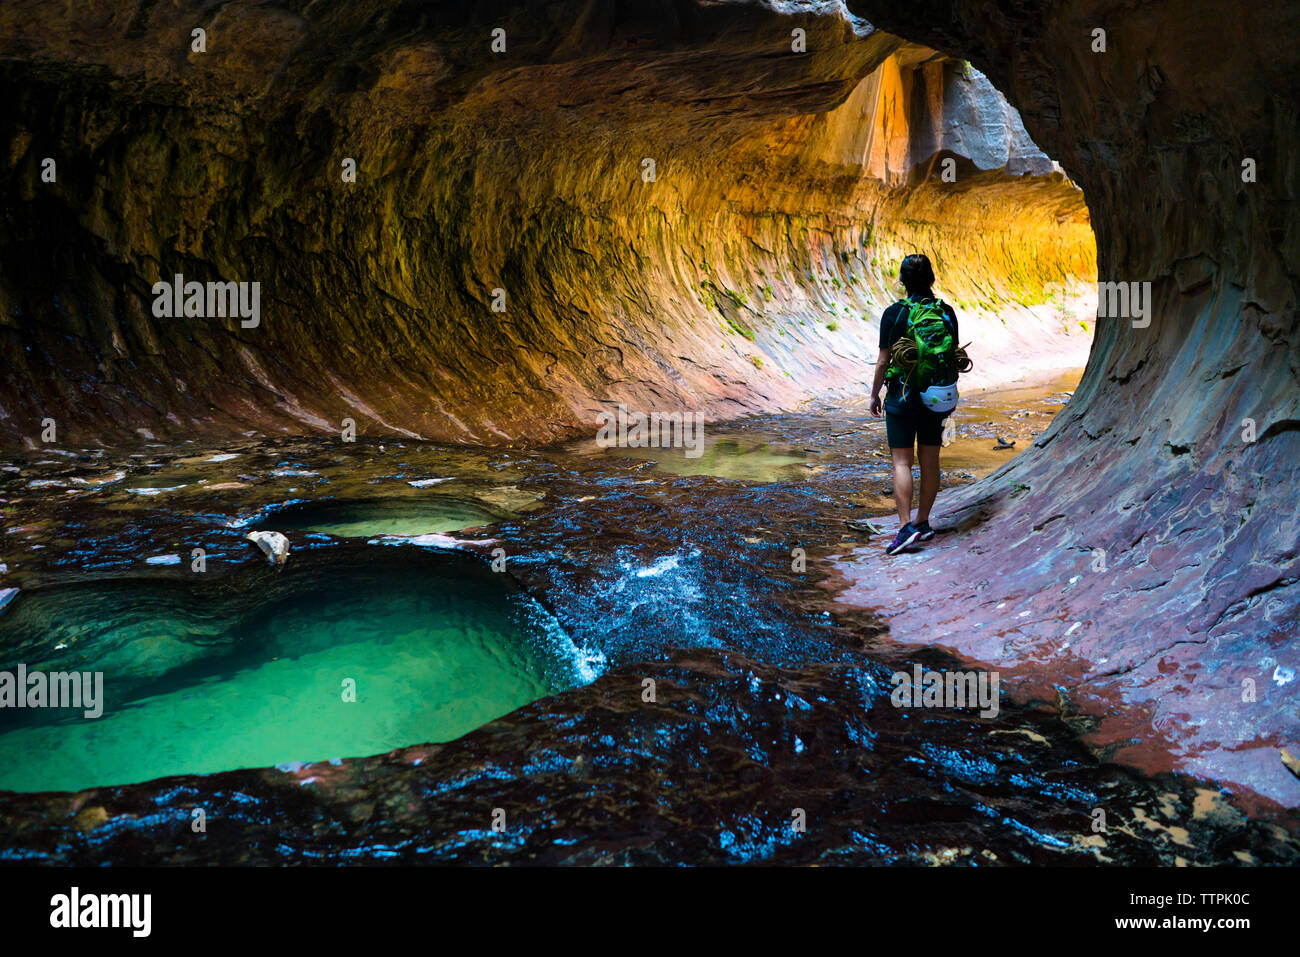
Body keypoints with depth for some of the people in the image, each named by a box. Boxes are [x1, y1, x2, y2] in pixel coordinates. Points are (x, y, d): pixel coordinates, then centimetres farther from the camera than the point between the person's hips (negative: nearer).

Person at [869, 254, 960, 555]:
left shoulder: (894, 313, -11)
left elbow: (883, 361, -9)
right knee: (930, 461, 11)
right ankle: (923, 523, 19)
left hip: (903, 394, -4)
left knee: (901, 461, -2)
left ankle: (905, 525, -11)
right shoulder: (947, 312, 1)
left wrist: (874, 394, 3)